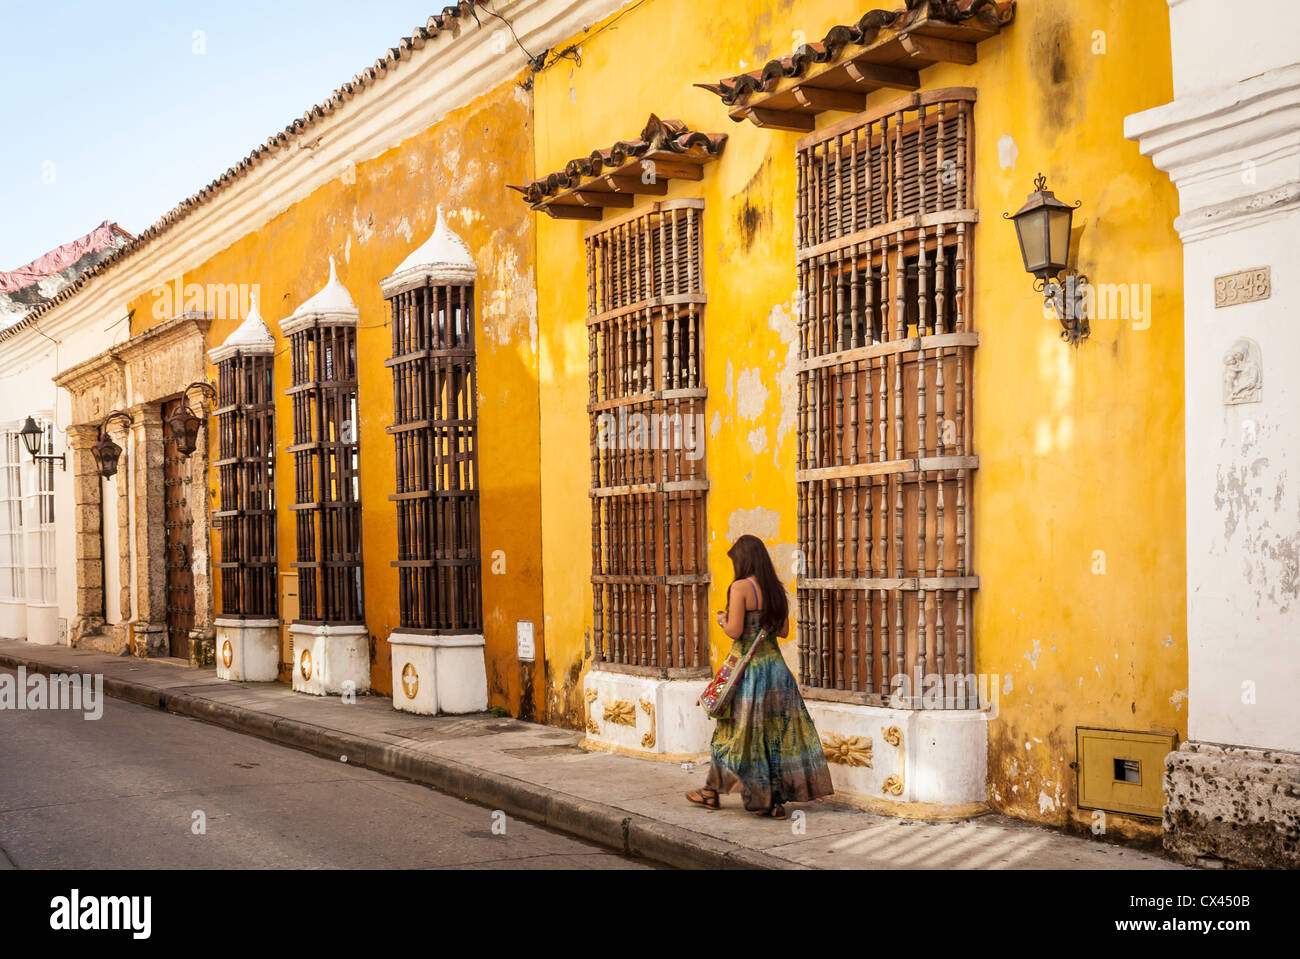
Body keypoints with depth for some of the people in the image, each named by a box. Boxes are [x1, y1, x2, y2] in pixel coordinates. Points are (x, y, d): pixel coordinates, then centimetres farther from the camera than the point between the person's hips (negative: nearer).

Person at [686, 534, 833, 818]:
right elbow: (784, 630, 11)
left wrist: (723, 620, 3)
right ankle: (778, 799, 8)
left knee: (737, 731, 6)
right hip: (775, 664, 6)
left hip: (748, 668, -6)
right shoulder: (775, 589, 6)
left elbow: (735, 631, -17)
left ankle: (713, 792, 21)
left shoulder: (740, 587, -13)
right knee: (777, 731, 7)